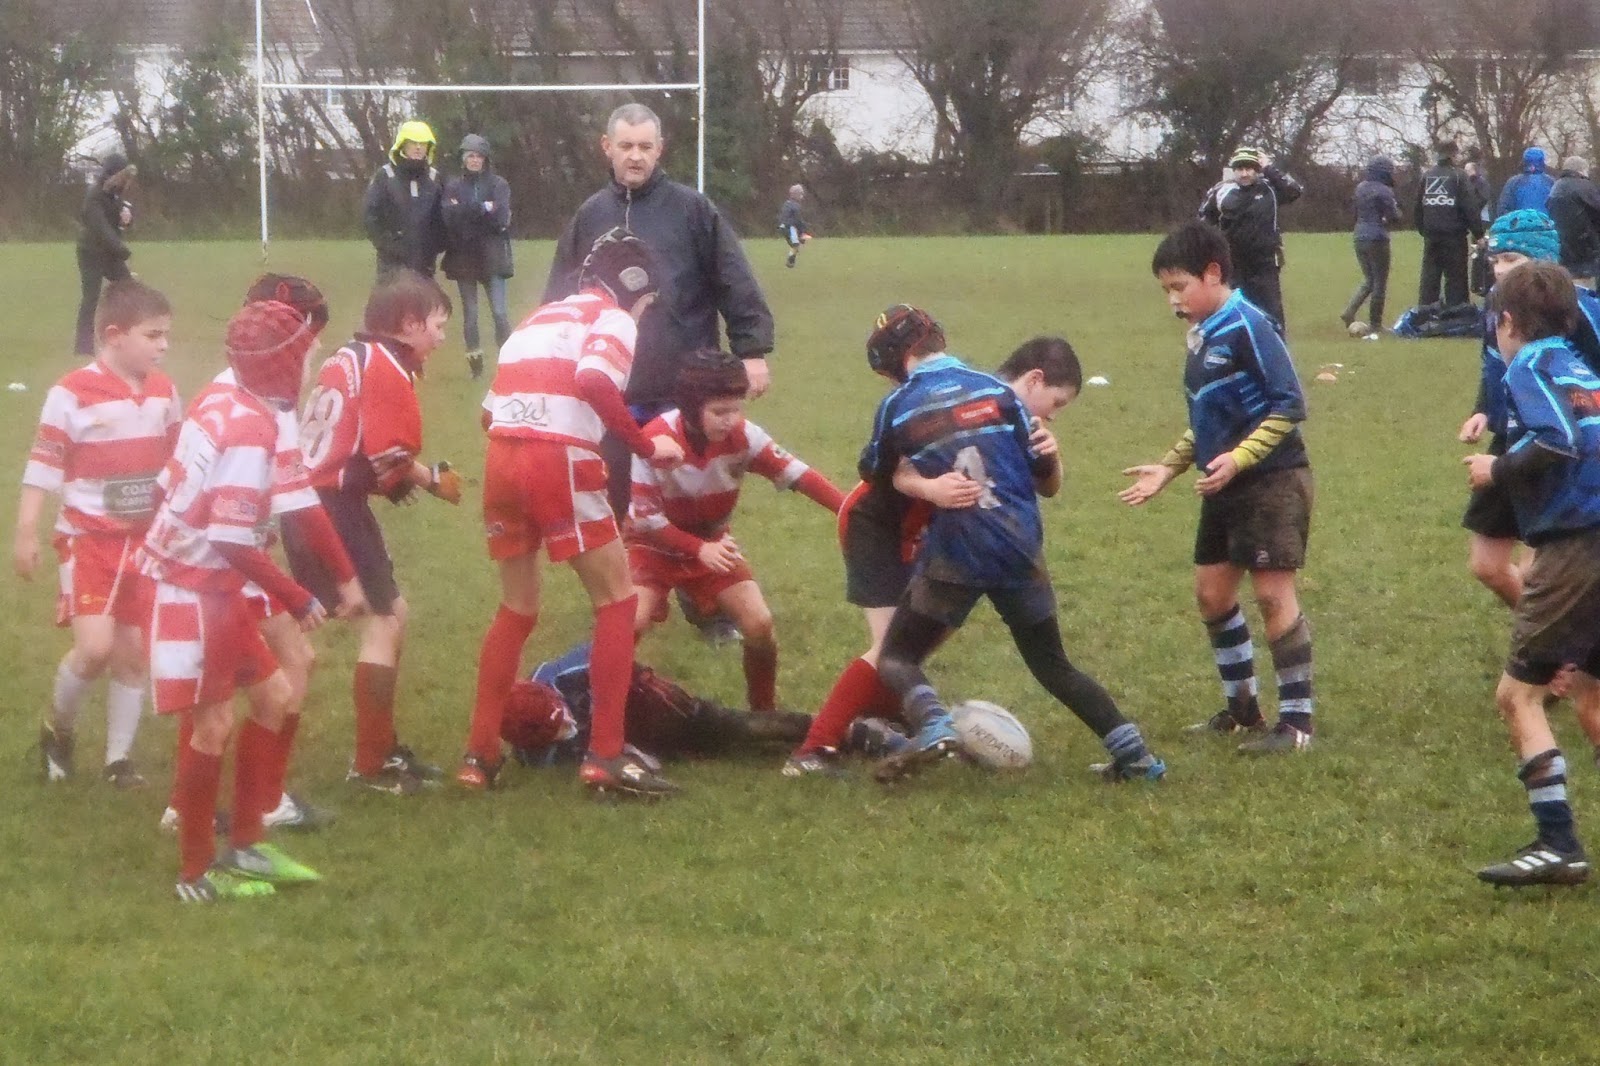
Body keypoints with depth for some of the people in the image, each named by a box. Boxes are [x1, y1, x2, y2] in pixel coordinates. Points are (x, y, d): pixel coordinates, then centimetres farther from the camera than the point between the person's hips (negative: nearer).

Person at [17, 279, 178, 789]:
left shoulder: (163, 392, 3)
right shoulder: (73, 394, -15)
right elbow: (42, 465, -13)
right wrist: (26, 533, -14)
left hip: (145, 541, 5)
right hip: (89, 539, -5)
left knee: (134, 650, 7)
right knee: (95, 647, -15)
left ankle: (119, 757, 19)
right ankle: (58, 731, 11)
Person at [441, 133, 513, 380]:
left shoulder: (499, 185, 2)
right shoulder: (453, 187, 6)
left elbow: (500, 218, -10)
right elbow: (449, 218, -9)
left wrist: (465, 211, -8)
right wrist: (483, 208, -12)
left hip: (492, 257, -2)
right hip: (463, 258, 2)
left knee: (499, 312, -9)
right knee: (469, 313, 6)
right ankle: (475, 362, 12)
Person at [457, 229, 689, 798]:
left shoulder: (538, 319, 26)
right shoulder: (614, 319, 5)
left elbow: (492, 409, 20)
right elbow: (595, 381, -16)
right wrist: (647, 446, -8)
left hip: (500, 458, 7)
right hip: (559, 463, -7)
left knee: (517, 608, 21)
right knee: (617, 600, 5)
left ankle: (480, 755, 19)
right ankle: (606, 754, 0)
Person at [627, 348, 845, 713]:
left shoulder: (743, 436, -19)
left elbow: (795, 474, -19)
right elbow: (644, 517, -24)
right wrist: (699, 550, -33)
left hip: (713, 543, 3)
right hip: (655, 545, -3)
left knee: (760, 624, -10)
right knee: (629, 624, -26)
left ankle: (765, 713, 11)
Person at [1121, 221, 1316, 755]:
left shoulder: (1247, 326, -15)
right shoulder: (1201, 336, 12)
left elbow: (1289, 405, -18)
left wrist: (1238, 458, -24)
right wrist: (1167, 469, 15)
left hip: (1272, 481, -10)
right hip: (1226, 489, 10)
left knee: (1273, 592, -9)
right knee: (1212, 591, 12)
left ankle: (1296, 721, -4)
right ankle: (1242, 709, 25)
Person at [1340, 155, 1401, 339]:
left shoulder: (1361, 188, 8)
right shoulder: (1383, 191, -14)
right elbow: (1394, 217, -12)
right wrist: (1395, 207, 7)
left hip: (1360, 238, 7)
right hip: (1377, 239, -7)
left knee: (1368, 280, 19)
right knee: (1379, 284, 2)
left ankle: (1349, 313, 1)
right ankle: (1373, 328, 2)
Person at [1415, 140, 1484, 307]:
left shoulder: (1426, 176, 7)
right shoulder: (1458, 176, -7)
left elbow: (1417, 207, 8)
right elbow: (1470, 207, -11)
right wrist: (1478, 232, -5)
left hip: (1431, 236, 4)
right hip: (1454, 236, -4)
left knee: (1429, 278, 8)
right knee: (1455, 278, 0)